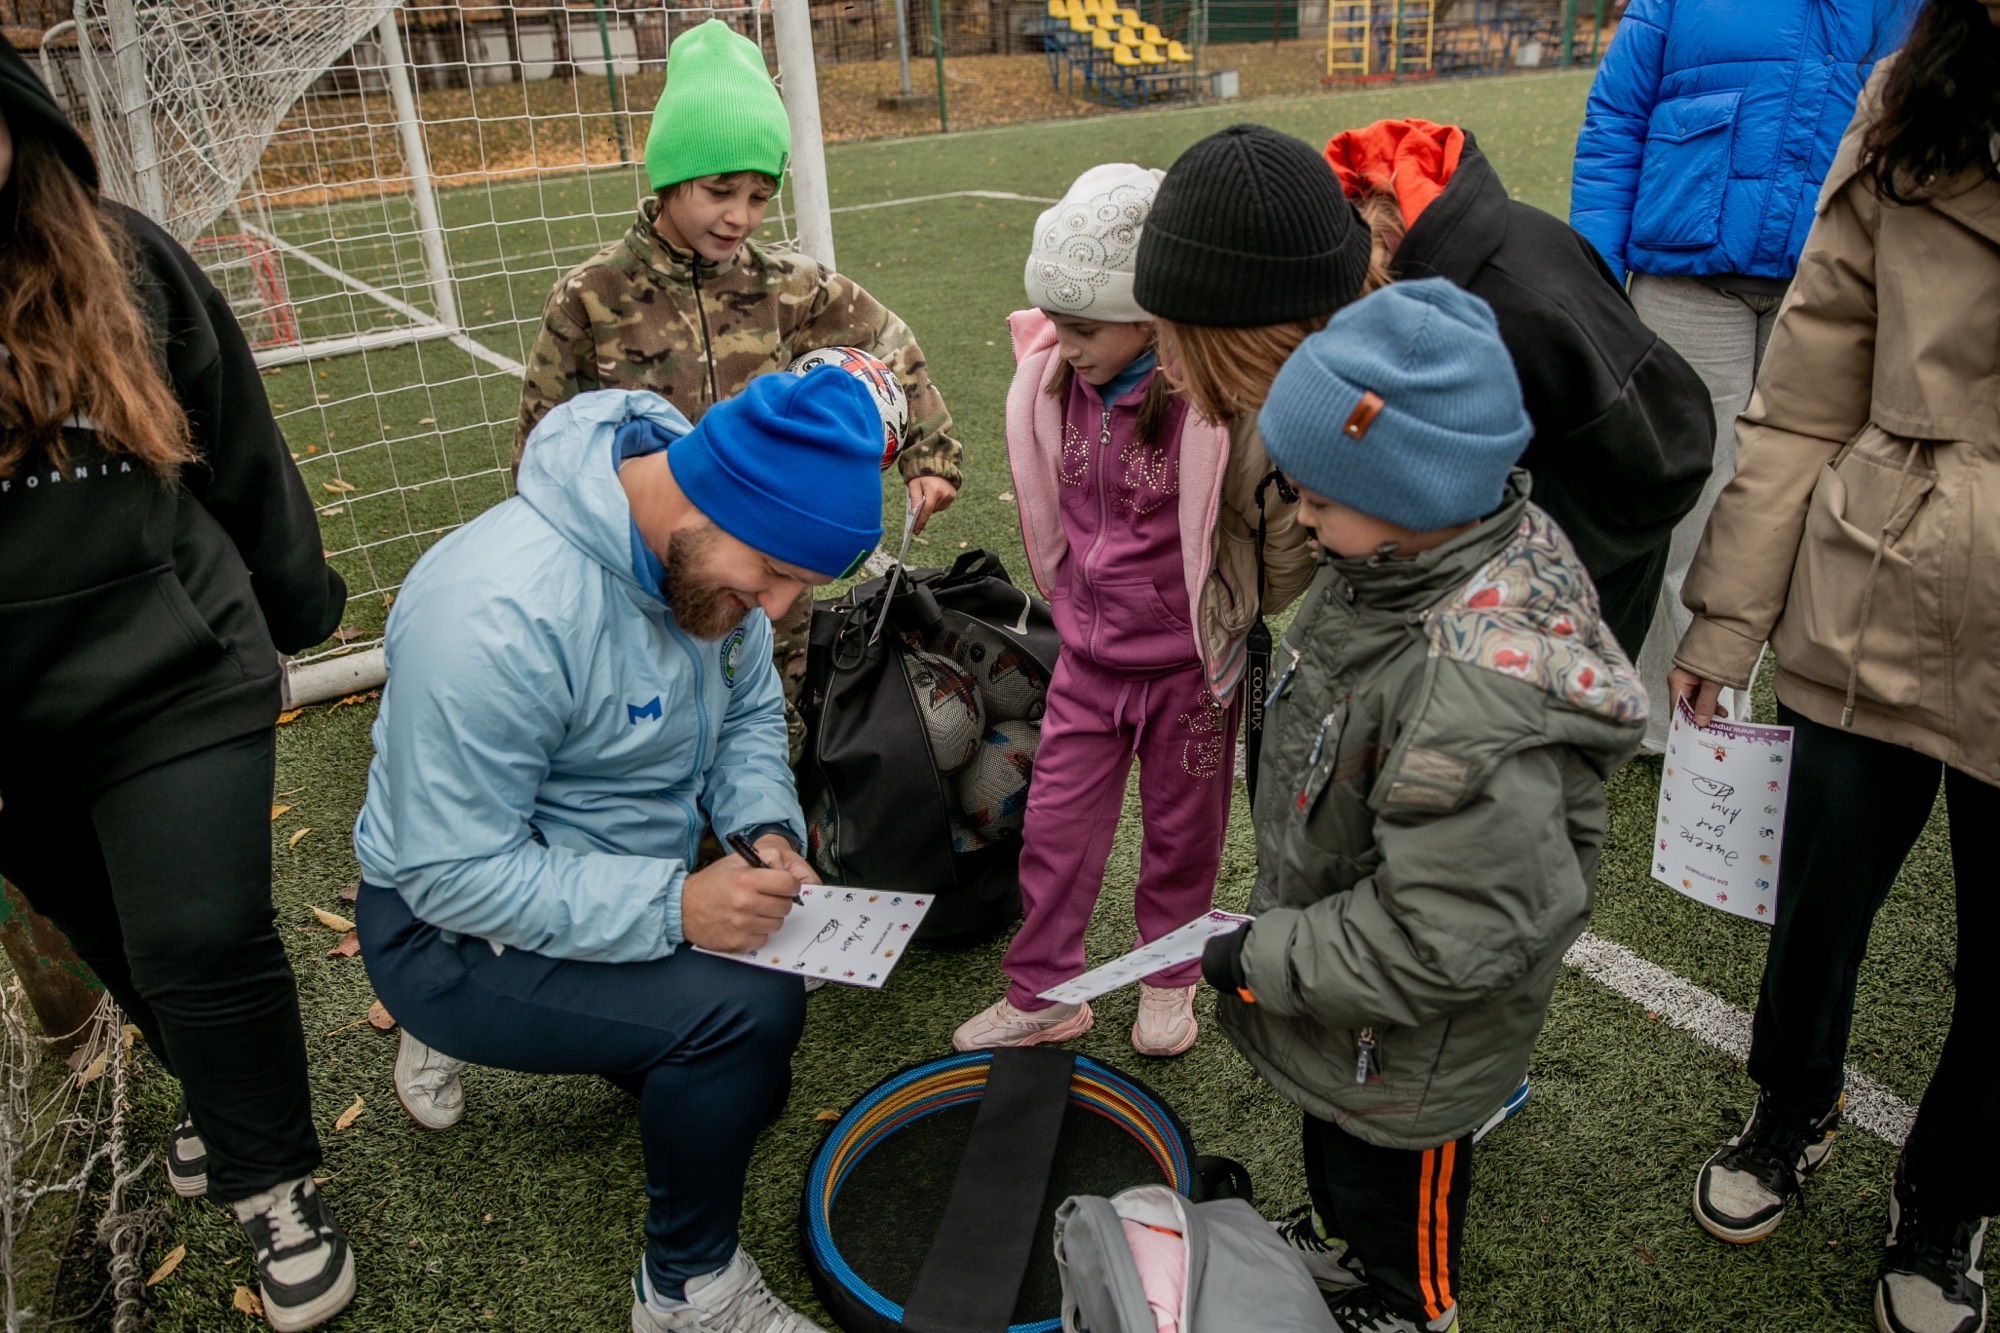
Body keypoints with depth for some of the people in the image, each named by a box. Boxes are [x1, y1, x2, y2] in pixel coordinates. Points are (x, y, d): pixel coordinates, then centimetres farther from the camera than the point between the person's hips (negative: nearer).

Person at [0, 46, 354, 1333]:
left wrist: (294, 608, 11)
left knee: (201, 945, -3)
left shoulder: (121, 260, -5)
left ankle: (278, 1187, 18)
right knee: (128, 955, 19)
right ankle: (218, 1099, 45)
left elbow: (241, 451, 4)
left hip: (169, 682, -2)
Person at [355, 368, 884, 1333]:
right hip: (451, 928, -8)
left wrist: (769, 828, -15)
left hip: (623, 893, 8)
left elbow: (748, 714, 4)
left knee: (749, 1086, 19)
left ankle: (523, 1027, 33)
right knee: (749, 1012, -29)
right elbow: (455, 876, -30)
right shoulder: (498, 613, -35)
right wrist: (675, 907, -37)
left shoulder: (712, 552, -11)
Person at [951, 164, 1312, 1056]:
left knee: (1182, 830, 15)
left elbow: (1283, 529, -12)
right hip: (1088, 656, 4)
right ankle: (1040, 993, 27)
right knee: (1054, 824, 9)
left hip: (1188, 665, -4)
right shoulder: (1053, 383, -7)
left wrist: (1239, 618, -2)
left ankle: (1169, 979, 39)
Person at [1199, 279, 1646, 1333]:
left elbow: (1448, 936, -35)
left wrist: (1264, 959, -23)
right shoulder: (1413, 556, -12)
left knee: (1394, 1184, 23)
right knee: (1330, 1138, 34)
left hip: (1413, 1043, -8)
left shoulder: (1473, 698, -41)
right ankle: (1332, 1243, 62)